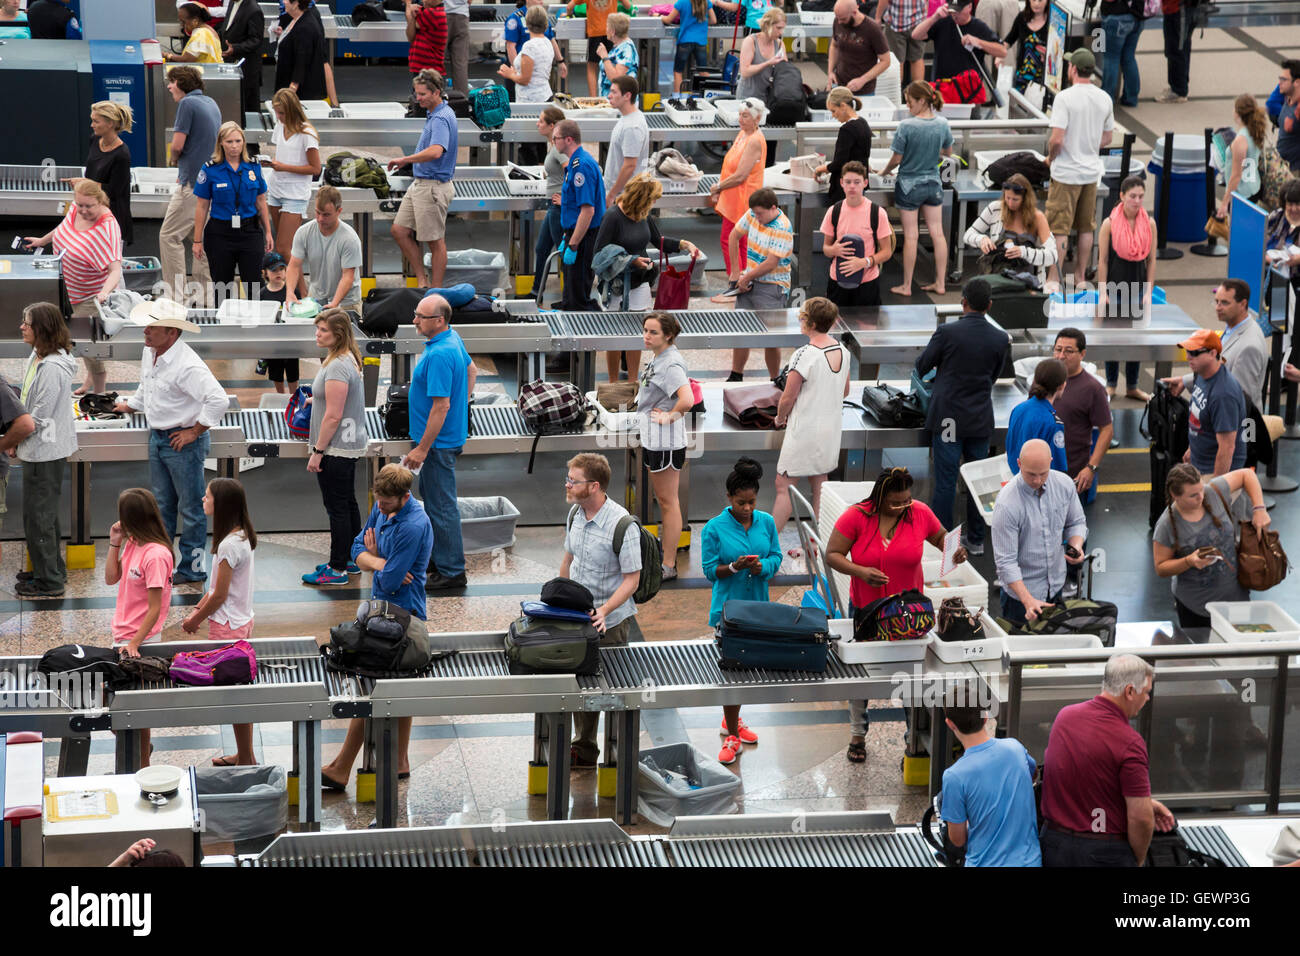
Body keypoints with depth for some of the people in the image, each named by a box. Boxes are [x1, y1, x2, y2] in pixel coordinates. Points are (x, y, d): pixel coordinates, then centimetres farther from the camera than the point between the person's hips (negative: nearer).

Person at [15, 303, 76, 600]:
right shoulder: (37, 357, 6)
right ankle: (53, 569, 33)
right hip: (40, 450, 10)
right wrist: (17, 439, 8)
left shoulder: (52, 369, -25)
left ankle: (50, 581, 8)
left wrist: (10, 440, -11)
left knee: (38, 516, -1)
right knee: (44, 513, 20)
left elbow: (38, 418, -23)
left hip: (46, 453, -10)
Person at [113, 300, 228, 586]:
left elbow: (218, 400, -32)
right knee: (161, 504, 19)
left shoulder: (187, 365, -26)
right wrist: (129, 405, 23)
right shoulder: (149, 353, 2)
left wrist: (194, 432, -24)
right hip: (157, 438, 9)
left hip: (183, 442, -9)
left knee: (191, 508, 4)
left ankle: (192, 568, 13)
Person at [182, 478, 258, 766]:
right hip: (241, 621, 10)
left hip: (228, 627, -10)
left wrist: (195, 621, -7)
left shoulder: (230, 545, -23)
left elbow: (220, 594, -19)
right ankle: (244, 756, 24)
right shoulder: (241, 536, 6)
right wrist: (198, 609, 9)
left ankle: (246, 759, 7)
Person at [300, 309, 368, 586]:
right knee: (348, 504, 17)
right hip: (350, 446, 11)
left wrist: (317, 452, -20)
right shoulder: (349, 360, 10)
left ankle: (337, 569, 1)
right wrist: (316, 400, 26)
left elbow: (333, 416, -23)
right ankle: (350, 560, 27)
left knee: (337, 507, -4)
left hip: (335, 448, -11)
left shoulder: (337, 367, -22)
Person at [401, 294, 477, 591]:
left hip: (439, 442, -11)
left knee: (441, 505, -2)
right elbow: (471, 370, 22)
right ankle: (441, 557, 34)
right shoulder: (453, 339, 4)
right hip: (452, 436, 11)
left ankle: (451, 572, 5)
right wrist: (462, 404, 22)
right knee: (429, 493, 23)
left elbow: (441, 406, -28)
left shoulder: (439, 355, -27)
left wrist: (422, 449, -24)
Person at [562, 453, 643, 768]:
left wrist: (605, 609, -29)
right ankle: (583, 751, 29)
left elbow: (631, 578, -18)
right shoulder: (575, 512, 1)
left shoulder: (622, 525, -21)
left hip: (611, 623, -7)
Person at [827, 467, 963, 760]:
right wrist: (861, 572, -29)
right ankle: (858, 734, 30)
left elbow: (940, 537, 10)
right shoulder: (856, 517, -15)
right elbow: (832, 555, -13)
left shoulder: (920, 513, -8)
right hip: (865, 610, -1)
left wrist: (954, 551, -12)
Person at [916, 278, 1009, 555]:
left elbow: (922, 366, -2)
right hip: (980, 419, 3)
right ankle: (976, 540, 20)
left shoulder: (947, 332, -14)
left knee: (945, 481, 2)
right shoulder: (1000, 339, -4)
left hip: (948, 419, -3)